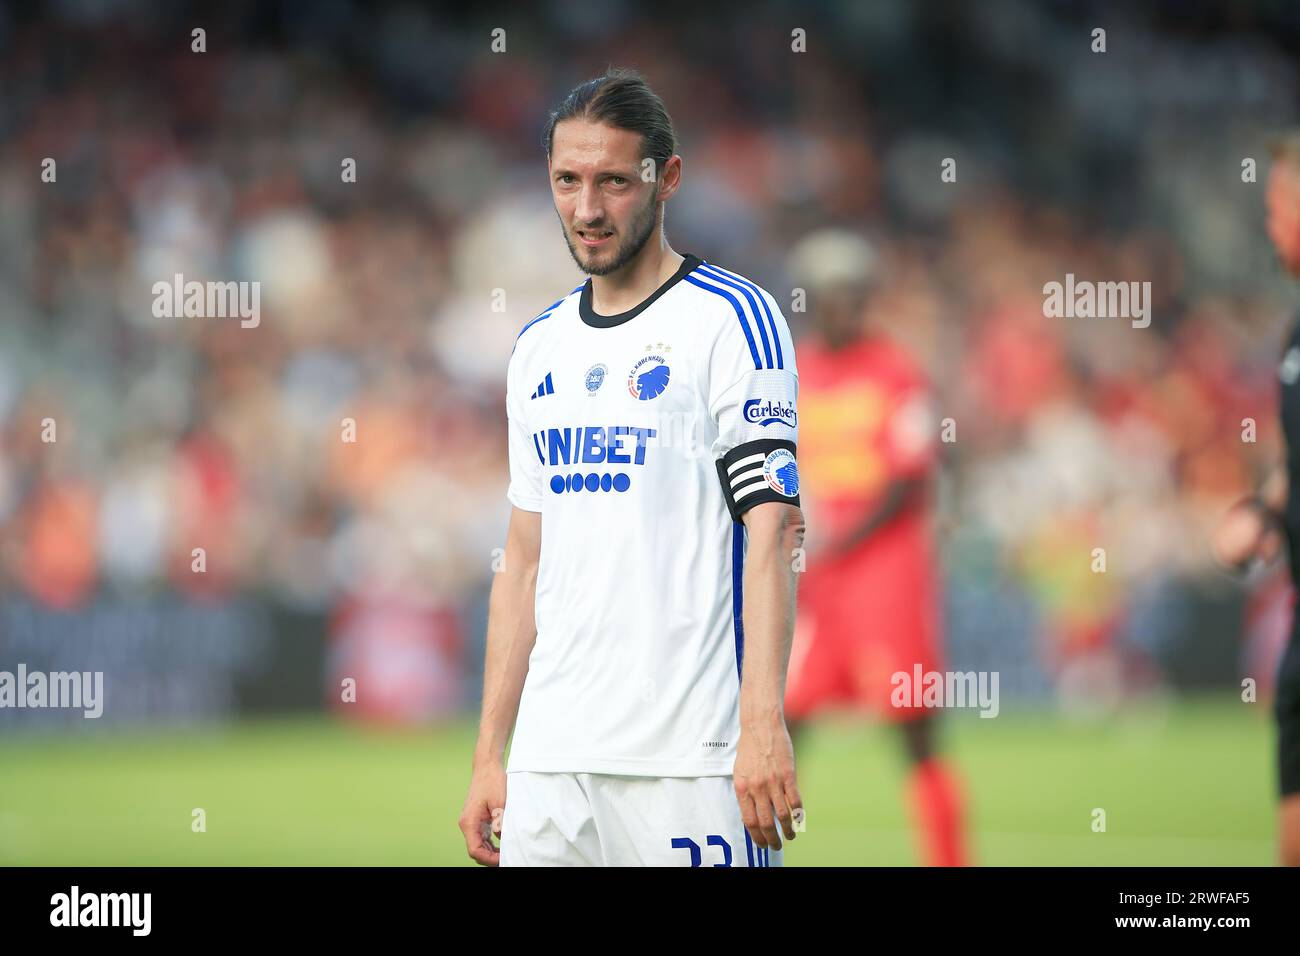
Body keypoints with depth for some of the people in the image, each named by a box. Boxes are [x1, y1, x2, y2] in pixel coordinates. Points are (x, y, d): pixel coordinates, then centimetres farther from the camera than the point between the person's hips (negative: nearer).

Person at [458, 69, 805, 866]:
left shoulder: (732, 317, -3)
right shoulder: (540, 349, 17)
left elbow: (773, 532, -11)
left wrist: (763, 724, -21)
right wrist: (489, 756, 13)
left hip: (689, 762, -6)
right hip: (548, 763, 6)